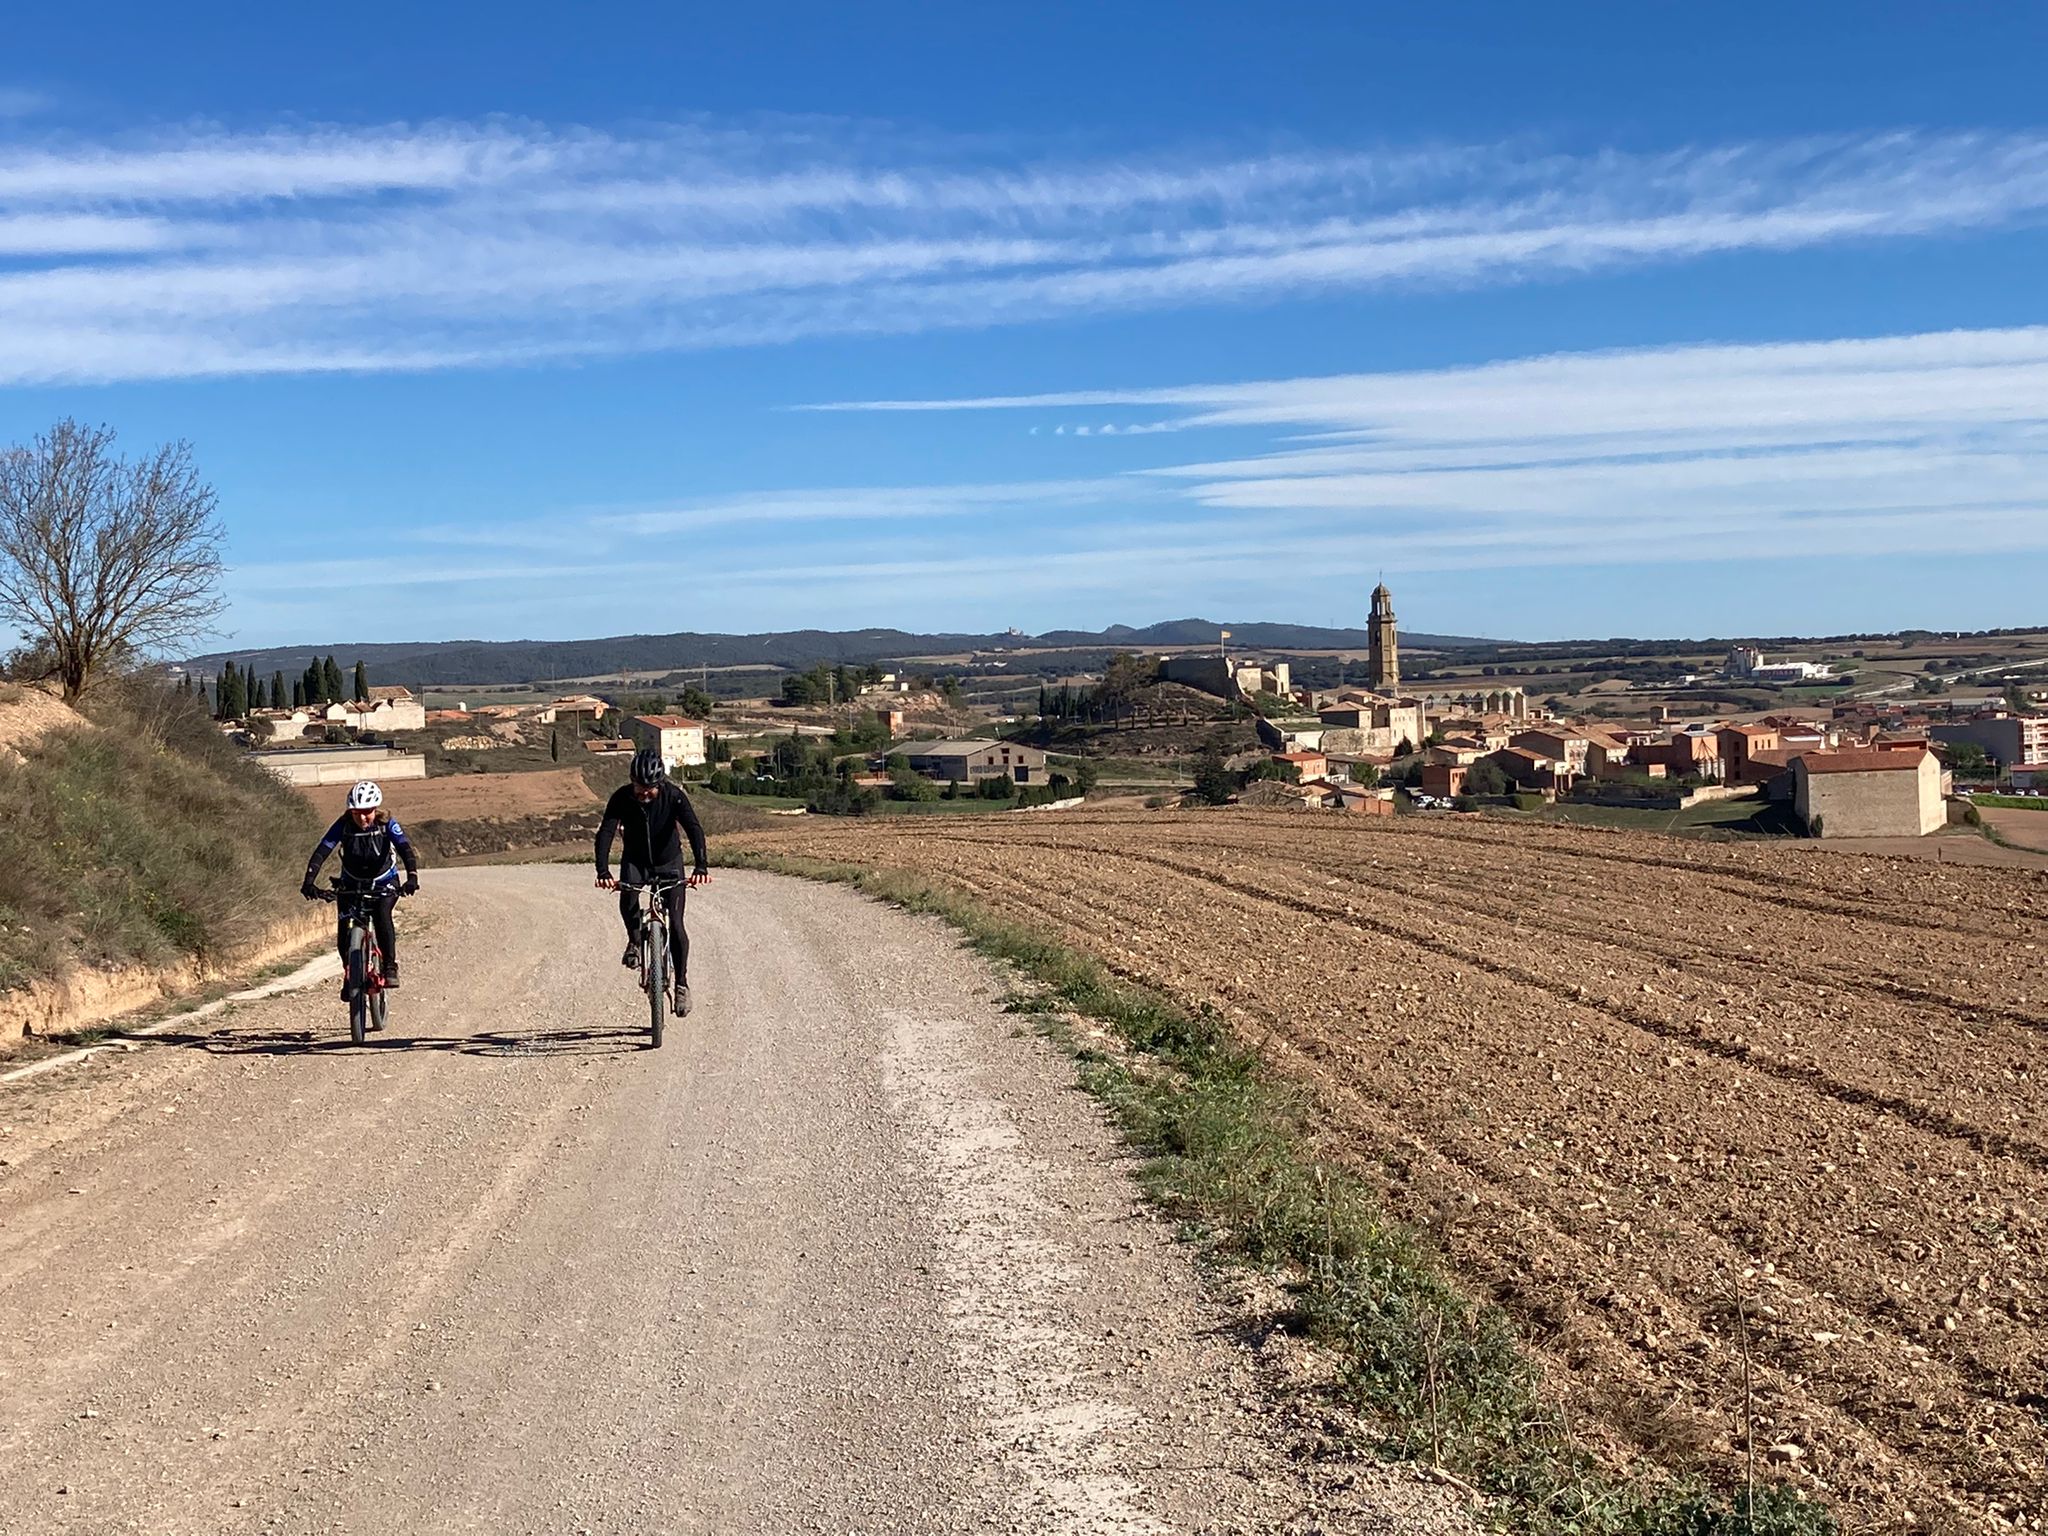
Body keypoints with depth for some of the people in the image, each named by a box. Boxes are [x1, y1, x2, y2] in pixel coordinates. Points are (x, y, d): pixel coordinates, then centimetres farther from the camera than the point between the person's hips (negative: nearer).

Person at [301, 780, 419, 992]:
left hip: (384, 883, -2)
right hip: (351, 884, 2)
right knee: (343, 930, -11)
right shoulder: (344, 824, -18)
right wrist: (308, 882, -39)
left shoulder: (387, 823, -20)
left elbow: (405, 849, -32)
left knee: (381, 913, -31)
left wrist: (412, 877, -50)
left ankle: (390, 967, -22)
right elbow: (322, 851, -25)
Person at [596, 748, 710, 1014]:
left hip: (669, 862, -1)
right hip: (635, 860, 1)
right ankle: (635, 940, -3)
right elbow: (605, 833, -30)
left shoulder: (674, 795, -24)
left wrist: (700, 866, -51)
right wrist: (603, 871, -47)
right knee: (627, 900, -32)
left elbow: (694, 829, -35)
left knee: (675, 925, -9)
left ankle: (681, 983, 8)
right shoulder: (622, 797, -22)